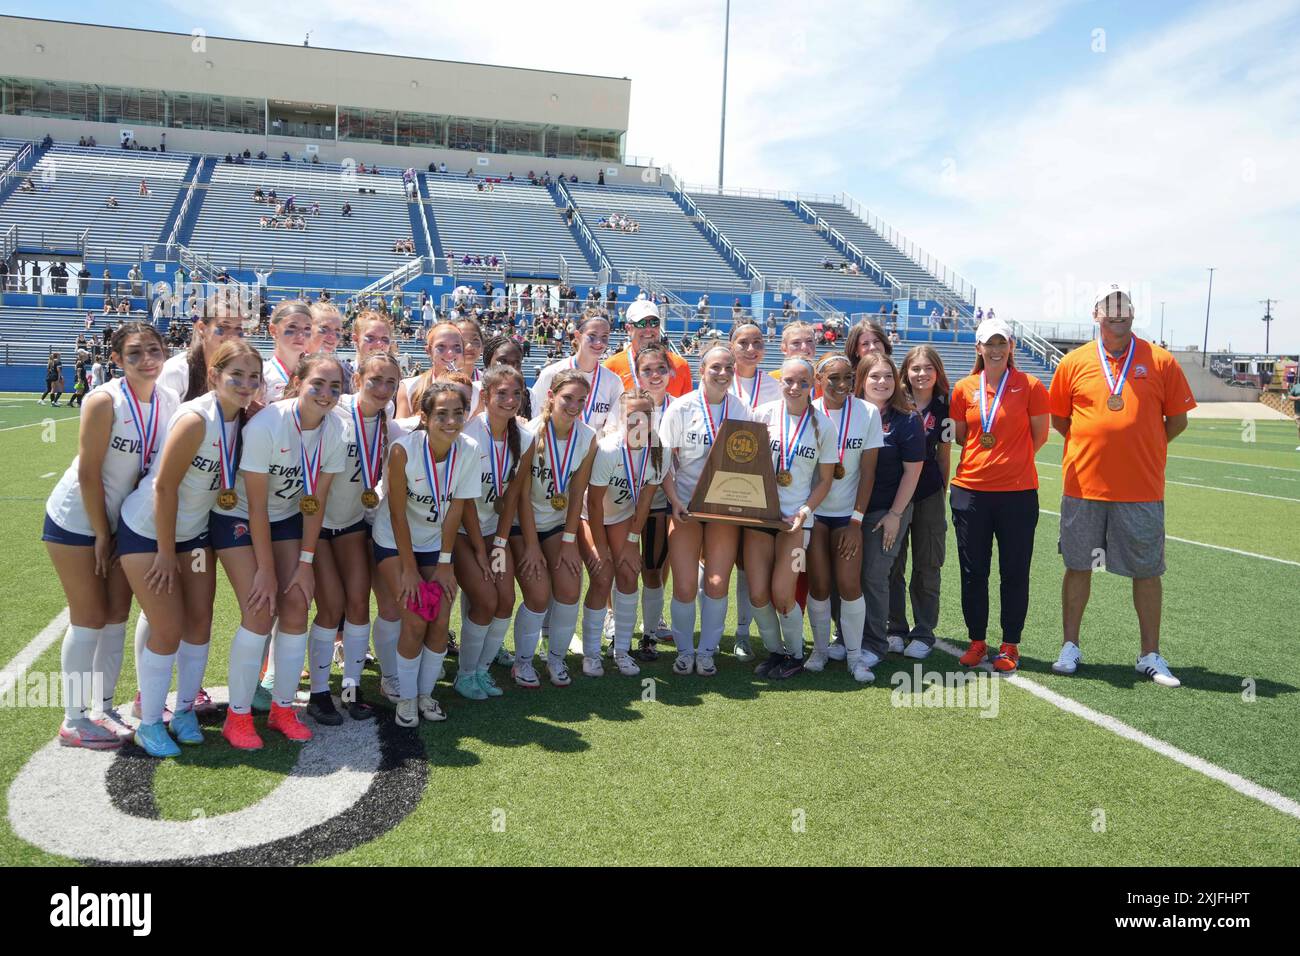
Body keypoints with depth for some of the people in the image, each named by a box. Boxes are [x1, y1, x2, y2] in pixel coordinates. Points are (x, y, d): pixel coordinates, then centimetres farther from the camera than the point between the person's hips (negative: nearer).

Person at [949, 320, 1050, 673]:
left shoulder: (1030, 386, -4)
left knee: (1014, 572, 6)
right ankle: (977, 641, 22)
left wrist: (1011, 460, 7)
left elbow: (1039, 435, 4)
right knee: (973, 570, 8)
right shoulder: (964, 388, 3)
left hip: (1018, 492, -2)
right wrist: (990, 456, 5)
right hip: (970, 490, 2)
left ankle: (1010, 645, 19)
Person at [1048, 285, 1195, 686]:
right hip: (1084, 486, 1)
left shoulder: (1160, 361, 2)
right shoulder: (1075, 362, 3)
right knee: (1077, 566, 8)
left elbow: (1177, 420, 7)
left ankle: (1150, 656, 20)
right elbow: (1058, 418, 11)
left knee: (1147, 571, 7)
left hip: (1142, 488, 0)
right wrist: (1094, 445, 3)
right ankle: (1070, 646, 21)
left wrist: (1141, 448, 3)